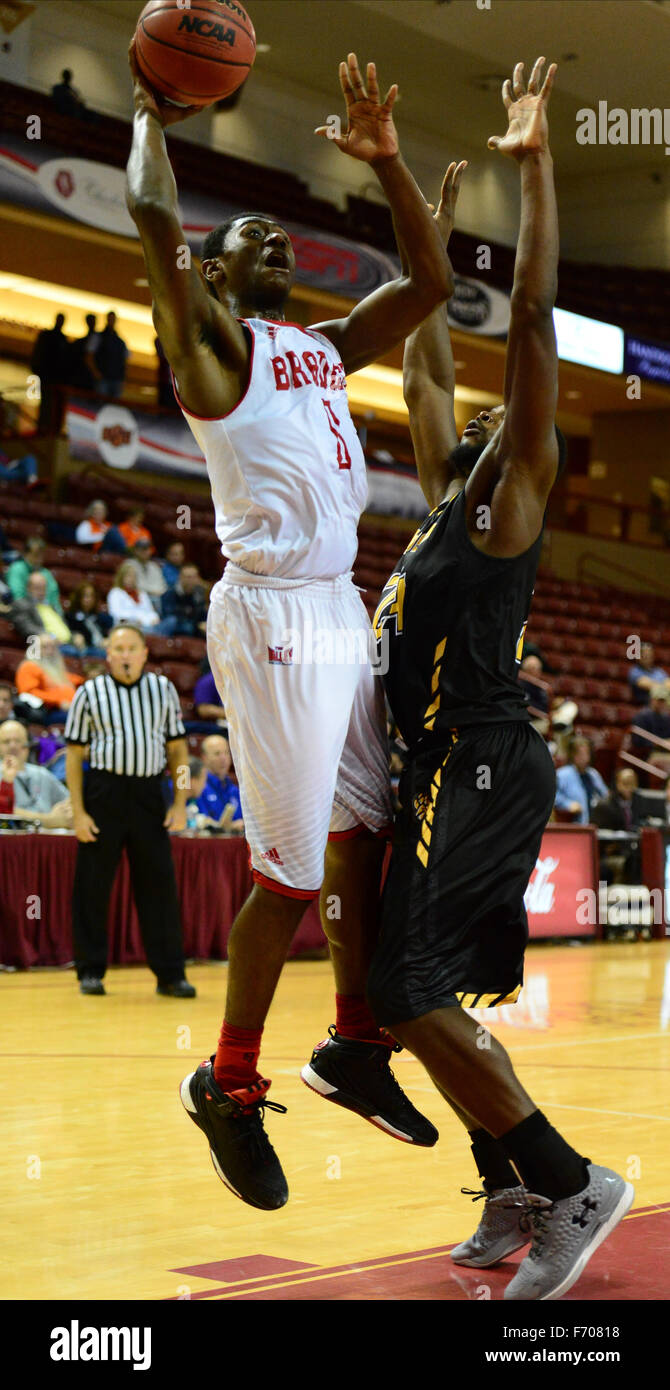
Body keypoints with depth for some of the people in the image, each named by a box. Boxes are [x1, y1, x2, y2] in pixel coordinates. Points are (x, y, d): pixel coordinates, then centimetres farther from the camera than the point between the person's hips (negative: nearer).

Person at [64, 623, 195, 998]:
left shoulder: (163, 688, 9)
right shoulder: (90, 693, 3)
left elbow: (177, 747, 12)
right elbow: (75, 754, 2)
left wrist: (181, 803, 4)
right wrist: (78, 812, -5)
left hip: (149, 794, 2)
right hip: (103, 793, -2)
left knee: (160, 883, 2)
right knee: (93, 887, 2)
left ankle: (170, 974, 8)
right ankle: (91, 971, 13)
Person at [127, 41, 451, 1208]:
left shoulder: (327, 347, 21)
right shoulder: (211, 339, 0)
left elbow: (431, 281, 20)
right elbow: (153, 216, -15)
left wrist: (386, 159, 15)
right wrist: (152, 115, 0)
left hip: (342, 608, 8)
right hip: (272, 611, -8)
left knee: (367, 836, 10)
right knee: (292, 871, -7)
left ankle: (356, 1046, 24)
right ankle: (229, 1086, 7)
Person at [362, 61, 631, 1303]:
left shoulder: (512, 498, -2)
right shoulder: (451, 498, 19)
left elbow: (533, 320, -9)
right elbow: (423, 368, 30)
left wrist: (535, 167, -9)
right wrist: (431, 238, 33)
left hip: (482, 768, -9)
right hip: (447, 769, 9)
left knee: (412, 990, -16)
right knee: (429, 995, 10)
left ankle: (572, 1186, -12)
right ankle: (515, 1198, 16)